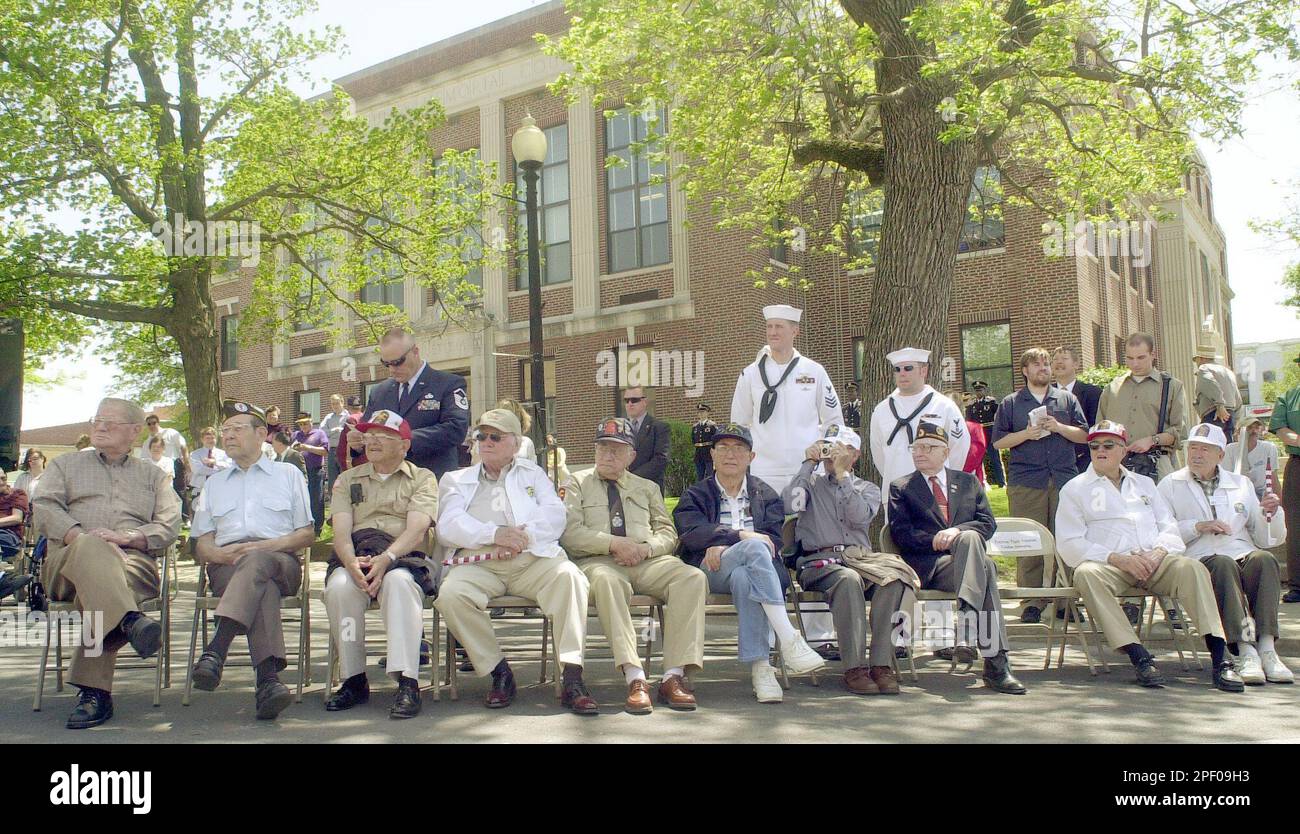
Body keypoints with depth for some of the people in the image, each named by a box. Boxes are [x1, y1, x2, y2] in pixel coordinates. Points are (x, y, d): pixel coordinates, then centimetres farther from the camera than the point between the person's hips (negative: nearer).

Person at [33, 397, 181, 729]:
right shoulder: (65, 465, 27)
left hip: (133, 562, 0)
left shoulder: (154, 475, 26)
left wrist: (125, 536, -11)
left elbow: (169, 525, 10)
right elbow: (46, 509, 9)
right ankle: (129, 620, -59)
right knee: (91, 549, -38)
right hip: (67, 561, 0)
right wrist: (83, 537, -11)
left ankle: (94, 690, -40)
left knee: (105, 579, -38)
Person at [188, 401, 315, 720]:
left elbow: (307, 535, 14)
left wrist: (266, 545, -6)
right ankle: (268, 679, -56)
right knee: (262, 586, -38)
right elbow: (201, 545, 21)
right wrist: (220, 554, -5)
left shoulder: (288, 474, 24)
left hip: (281, 562, -1)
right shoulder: (214, 483, 31)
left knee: (256, 562, -41)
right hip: (227, 564, 1)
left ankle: (216, 651, -57)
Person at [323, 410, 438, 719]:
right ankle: (354, 680, -20)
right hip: (356, 558, 3)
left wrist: (386, 558, -25)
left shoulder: (422, 478, 11)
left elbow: (417, 529, -6)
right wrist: (352, 561, -19)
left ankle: (407, 684, -40)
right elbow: (341, 530, 4)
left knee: (399, 581, -37)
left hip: (405, 559, -2)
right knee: (339, 585, -32)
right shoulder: (347, 480, 20)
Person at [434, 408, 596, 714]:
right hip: (478, 563, 0)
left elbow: (555, 514, 9)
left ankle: (572, 678, -31)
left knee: (569, 575, -32)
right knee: (451, 594, -32)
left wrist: (525, 534, -11)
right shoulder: (456, 479, 23)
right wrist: (494, 534, -12)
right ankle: (499, 673, -16)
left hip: (532, 559, 0)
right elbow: (448, 526, 5)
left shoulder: (532, 473, 26)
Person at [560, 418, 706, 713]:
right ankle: (635, 678, -44)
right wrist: (615, 544, -12)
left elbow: (668, 533, 16)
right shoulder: (577, 484, 15)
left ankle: (674, 676, -32)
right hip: (598, 561, -3)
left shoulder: (647, 488, 26)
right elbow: (569, 533, 0)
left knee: (693, 578, -28)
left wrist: (646, 547, -7)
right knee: (605, 580, -41)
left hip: (648, 561, 3)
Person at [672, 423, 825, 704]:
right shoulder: (695, 496, 17)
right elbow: (692, 533, -5)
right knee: (754, 547, -33)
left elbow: (775, 539, 2)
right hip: (710, 573, -1)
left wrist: (725, 547, -13)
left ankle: (760, 668, -42)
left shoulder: (766, 495, 20)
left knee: (743, 578, -38)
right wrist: (741, 536, -19)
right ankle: (789, 643, -41)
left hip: (748, 570, 1)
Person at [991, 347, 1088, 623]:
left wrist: (1059, 427, -4)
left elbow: (1083, 435, 12)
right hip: (1025, 481, -1)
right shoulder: (1010, 403, 12)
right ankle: (1031, 602, 1)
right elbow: (999, 441, 8)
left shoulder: (1067, 399, 16)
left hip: (1065, 479, 2)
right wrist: (1026, 434, -7)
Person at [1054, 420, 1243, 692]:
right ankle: (1139, 657, -38)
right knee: (1086, 573, -36)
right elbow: (1069, 545, 0)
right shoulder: (1075, 488, 13)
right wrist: (1119, 559, -12)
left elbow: (1170, 527, 16)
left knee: (1192, 567, -27)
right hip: (1109, 566, -3)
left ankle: (1220, 659, -30)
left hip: (1154, 564, 3)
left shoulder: (1144, 483, 26)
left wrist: (1158, 552, -8)